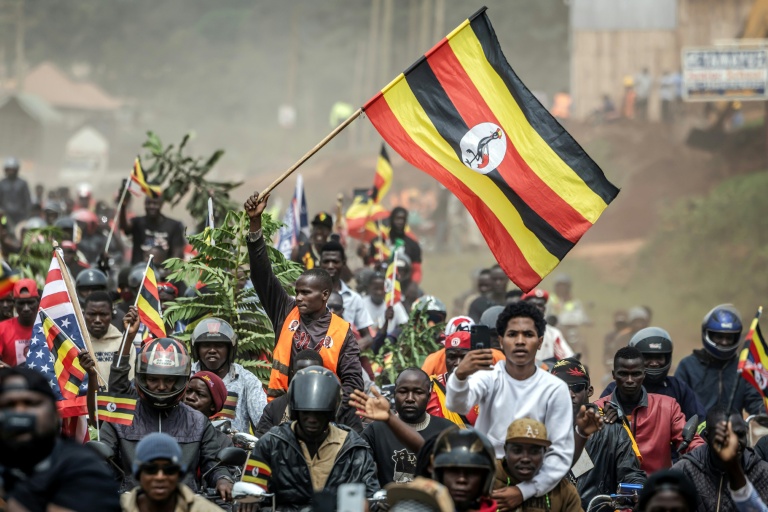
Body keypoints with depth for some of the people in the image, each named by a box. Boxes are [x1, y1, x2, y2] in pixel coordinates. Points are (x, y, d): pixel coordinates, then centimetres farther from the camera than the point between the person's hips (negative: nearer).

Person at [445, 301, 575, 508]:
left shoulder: (555, 389, -2)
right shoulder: (490, 376, -1)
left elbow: (561, 454, -5)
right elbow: (458, 405, -21)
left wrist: (525, 490, -17)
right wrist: (460, 374, -42)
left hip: (529, 485, 0)